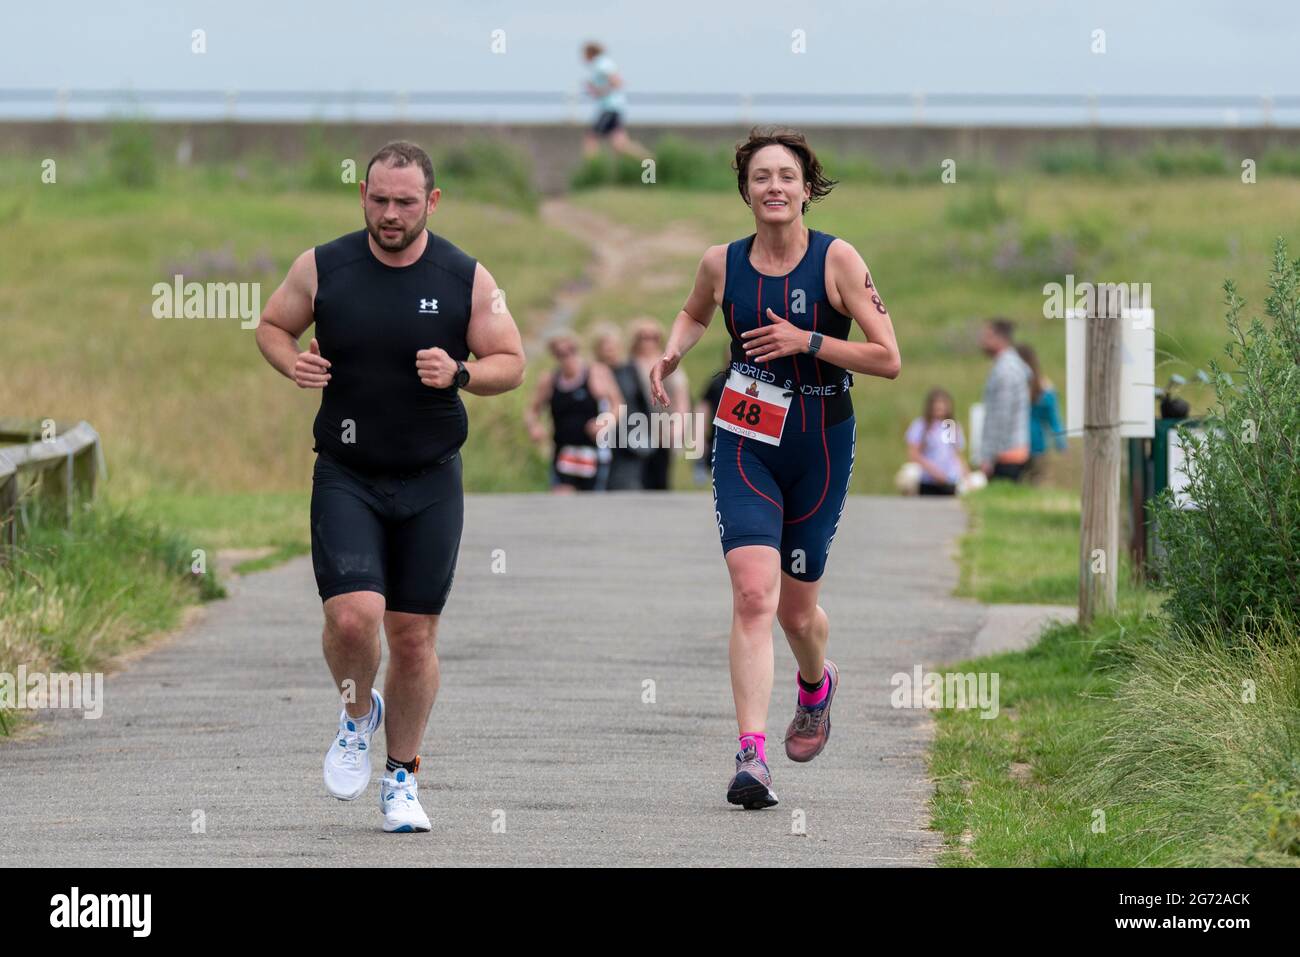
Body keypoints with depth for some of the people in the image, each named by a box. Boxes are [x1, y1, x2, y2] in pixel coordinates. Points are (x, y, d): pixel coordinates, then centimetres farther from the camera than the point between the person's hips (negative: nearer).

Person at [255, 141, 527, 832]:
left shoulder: (466, 279, -3)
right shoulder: (322, 268, -3)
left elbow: (511, 363, 4)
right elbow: (271, 325, 12)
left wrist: (460, 373, -17)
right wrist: (291, 363, -10)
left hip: (430, 481, 1)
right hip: (346, 476, -1)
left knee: (413, 634, 4)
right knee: (352, 614, -19)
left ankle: (401, 778, 22)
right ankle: (358, 715, 14)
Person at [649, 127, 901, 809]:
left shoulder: (836, 260, -9)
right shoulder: (722, 264, -1)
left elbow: (887, 358, -10)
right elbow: (695, 314, 23)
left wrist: (806, 342, -18)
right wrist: (671, 355, 3)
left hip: (819, 446, -1)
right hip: (745, 445, 1)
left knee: (796, 607, 11)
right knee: (753, 592, -18)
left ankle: (816, 683, 48)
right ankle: (751, 757, -23)